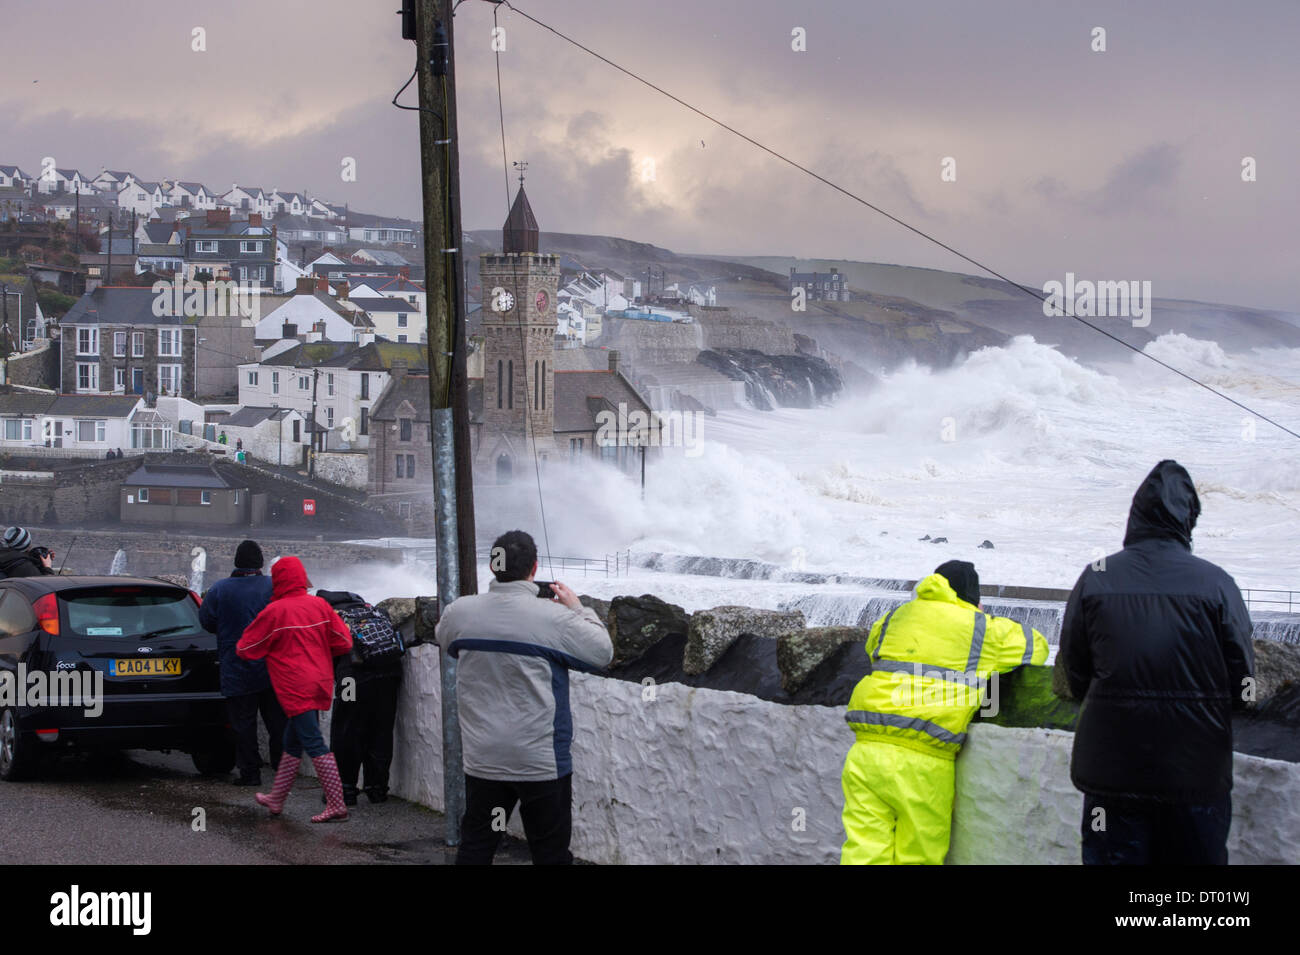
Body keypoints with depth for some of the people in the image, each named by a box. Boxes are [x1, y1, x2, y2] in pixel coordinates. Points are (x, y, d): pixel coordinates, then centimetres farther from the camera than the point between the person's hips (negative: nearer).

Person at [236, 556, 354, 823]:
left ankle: (337, 806, -13)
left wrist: (239, 646, 21)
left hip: (296, 688, -7)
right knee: (292, 741, 18)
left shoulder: (274, 611, -11)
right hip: (319, 685, 7)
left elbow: (246, 649, -2)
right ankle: (276, 799, 30)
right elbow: (344, 642, 6)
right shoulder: (319, 605, 4)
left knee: (314, 745, -9)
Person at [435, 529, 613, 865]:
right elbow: (603, 652, -4)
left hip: (482, 759, 4)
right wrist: (579, 610, 10)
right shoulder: (556, 619, -17)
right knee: (551, 853, 6)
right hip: (542, 760, -4)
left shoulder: (458, 612, -5)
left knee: (475, 848, 13)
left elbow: (444, 640, 19)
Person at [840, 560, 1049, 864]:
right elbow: (1035, 646, 24)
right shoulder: (981, 628, 11)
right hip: (921, 761, -4)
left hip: (867, 751, 4)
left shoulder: (897, 617, 23)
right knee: (918, 854, 3)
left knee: (864, 851, 0)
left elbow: (872, 642, 43)